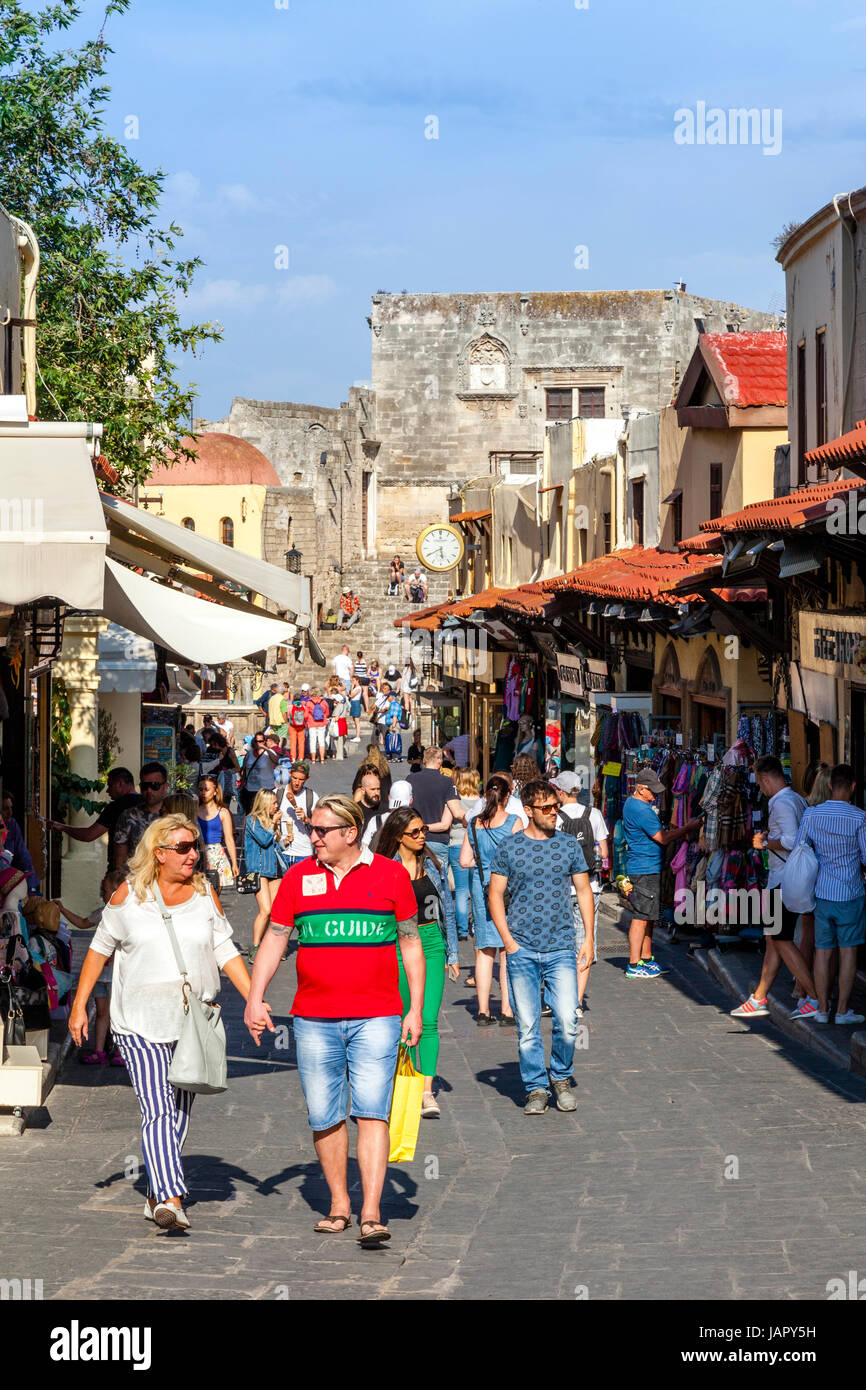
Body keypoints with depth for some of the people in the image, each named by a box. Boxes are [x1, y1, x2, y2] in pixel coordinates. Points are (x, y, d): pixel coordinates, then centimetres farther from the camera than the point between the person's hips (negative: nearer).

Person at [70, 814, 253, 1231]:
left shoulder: (205, 894, 5)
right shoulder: (129, 895, 0)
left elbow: (225, 951, 9)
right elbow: (101, 946, 9)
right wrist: (79, 1004, 7)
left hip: (194, 1022, 3)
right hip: (141, 1021, -3)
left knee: (179, 1111, 9)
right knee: (157, 1110, -15)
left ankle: (157, 1196, 23)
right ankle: (170, 1199, -26)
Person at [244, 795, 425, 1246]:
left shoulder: (390, 875, 3)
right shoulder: (299, 877, 8)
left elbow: (410, 942, 8)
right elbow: (274, 938, 9)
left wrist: (416, 1009, 3)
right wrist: (255, 998, -2)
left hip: (376, 1018, -3)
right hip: (314, 1019, 3)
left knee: (371, 1113, -11)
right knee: (324, 1118, 7)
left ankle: (371, 1215, -13)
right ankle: (338, 1205, 22)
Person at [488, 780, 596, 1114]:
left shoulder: (568, 845, 7)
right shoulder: (509, 846, 2)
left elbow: (583, 891, 13)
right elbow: (495, 894, 5)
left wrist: (589, 939, 6)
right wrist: (508, 940, -4)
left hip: (561, 949, 1)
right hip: (521, 950, -1)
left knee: (567, 1021, -9)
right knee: (528, 1026, 1)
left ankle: (561, 1076, 14)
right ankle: (536, 1089, 13)